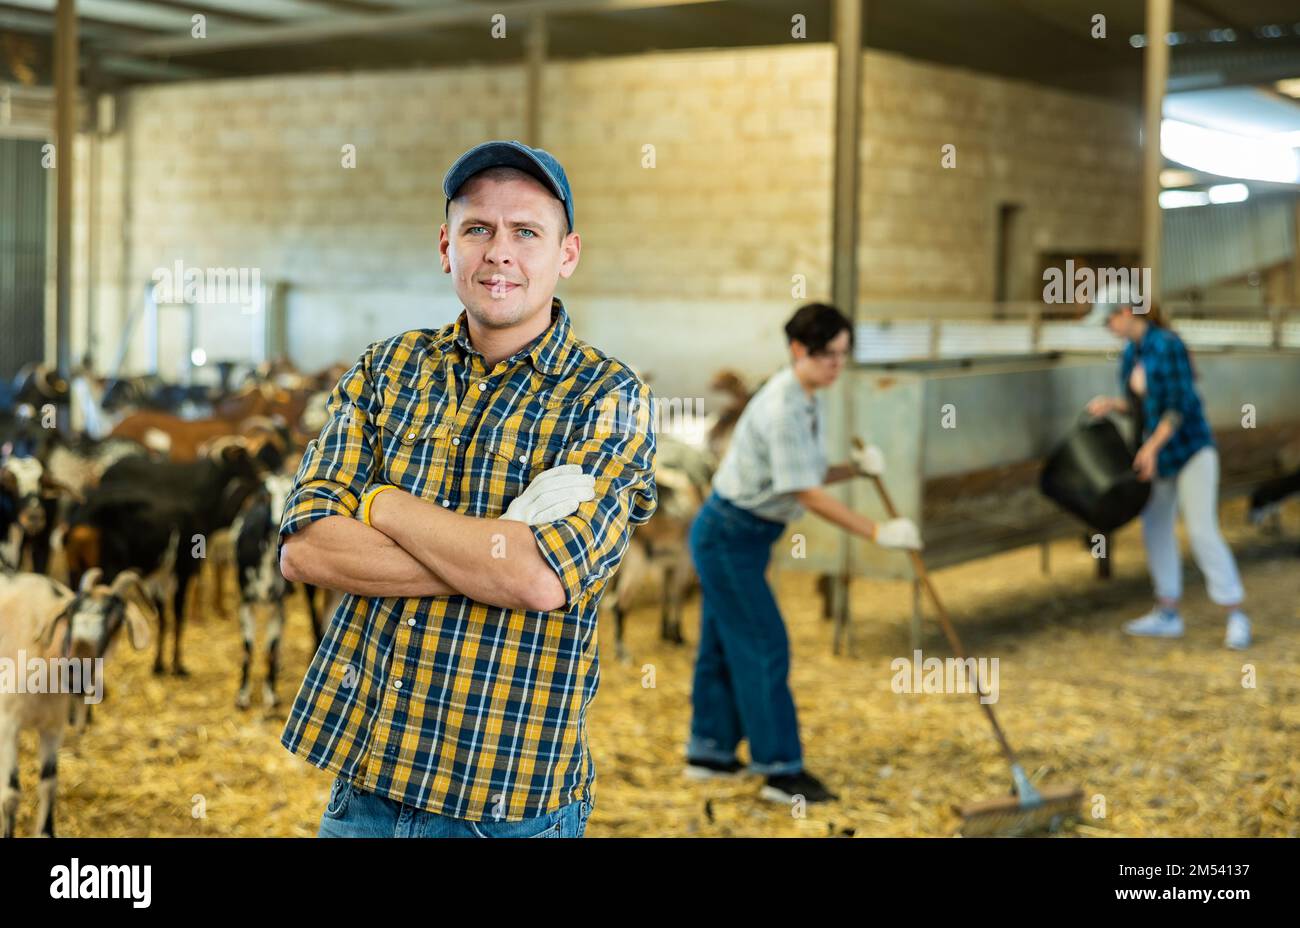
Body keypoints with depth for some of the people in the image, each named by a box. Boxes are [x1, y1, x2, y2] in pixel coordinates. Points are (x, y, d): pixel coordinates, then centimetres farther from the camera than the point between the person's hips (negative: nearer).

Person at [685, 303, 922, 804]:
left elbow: (811, 476, 10)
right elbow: (808, 494, -26)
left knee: (725, 645, 16)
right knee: (764, 648, -6)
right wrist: (877, 532, -26)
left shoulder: (806, 400, 6)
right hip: (730, 535, -10)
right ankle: (781, 770, 0)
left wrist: (856, 467, -8)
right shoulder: (782, 408, -24)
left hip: (738, 535, 10)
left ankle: (709, 752, 27)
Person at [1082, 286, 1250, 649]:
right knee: (1155, 527, 9)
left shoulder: (1168, 346, -21)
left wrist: (1151, 447, -26)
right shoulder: (1132, 352, 6)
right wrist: (1111, 404, -6)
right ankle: (1168, 615, 16)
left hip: (1191, 448, -9)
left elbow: (1180, 404, -23)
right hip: (1158, 451, 9)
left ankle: (1235, 616, 0)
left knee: (1202, 531, -10)